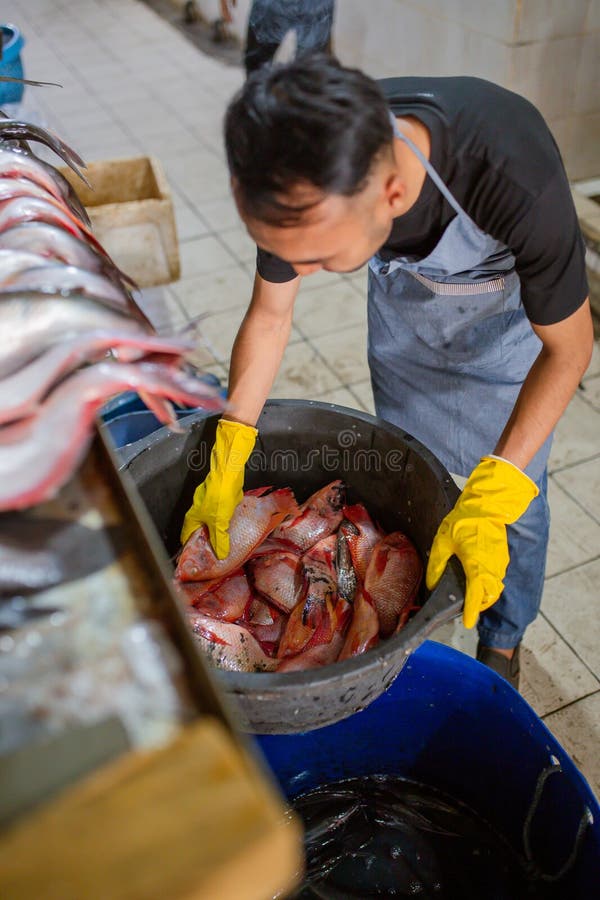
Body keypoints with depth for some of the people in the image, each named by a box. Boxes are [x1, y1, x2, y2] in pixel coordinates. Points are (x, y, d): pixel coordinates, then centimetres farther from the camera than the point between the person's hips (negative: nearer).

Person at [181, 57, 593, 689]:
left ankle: (502, 644, 33)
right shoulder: (303, 176, -33)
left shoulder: (516, 180, -45)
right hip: (403, 296, 3)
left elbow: (569, 347, -28)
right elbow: (269, 314, -16)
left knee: (516, 497, 5)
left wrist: (489, 503, -36)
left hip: (509, 307, -2)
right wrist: (225, 467, -16)